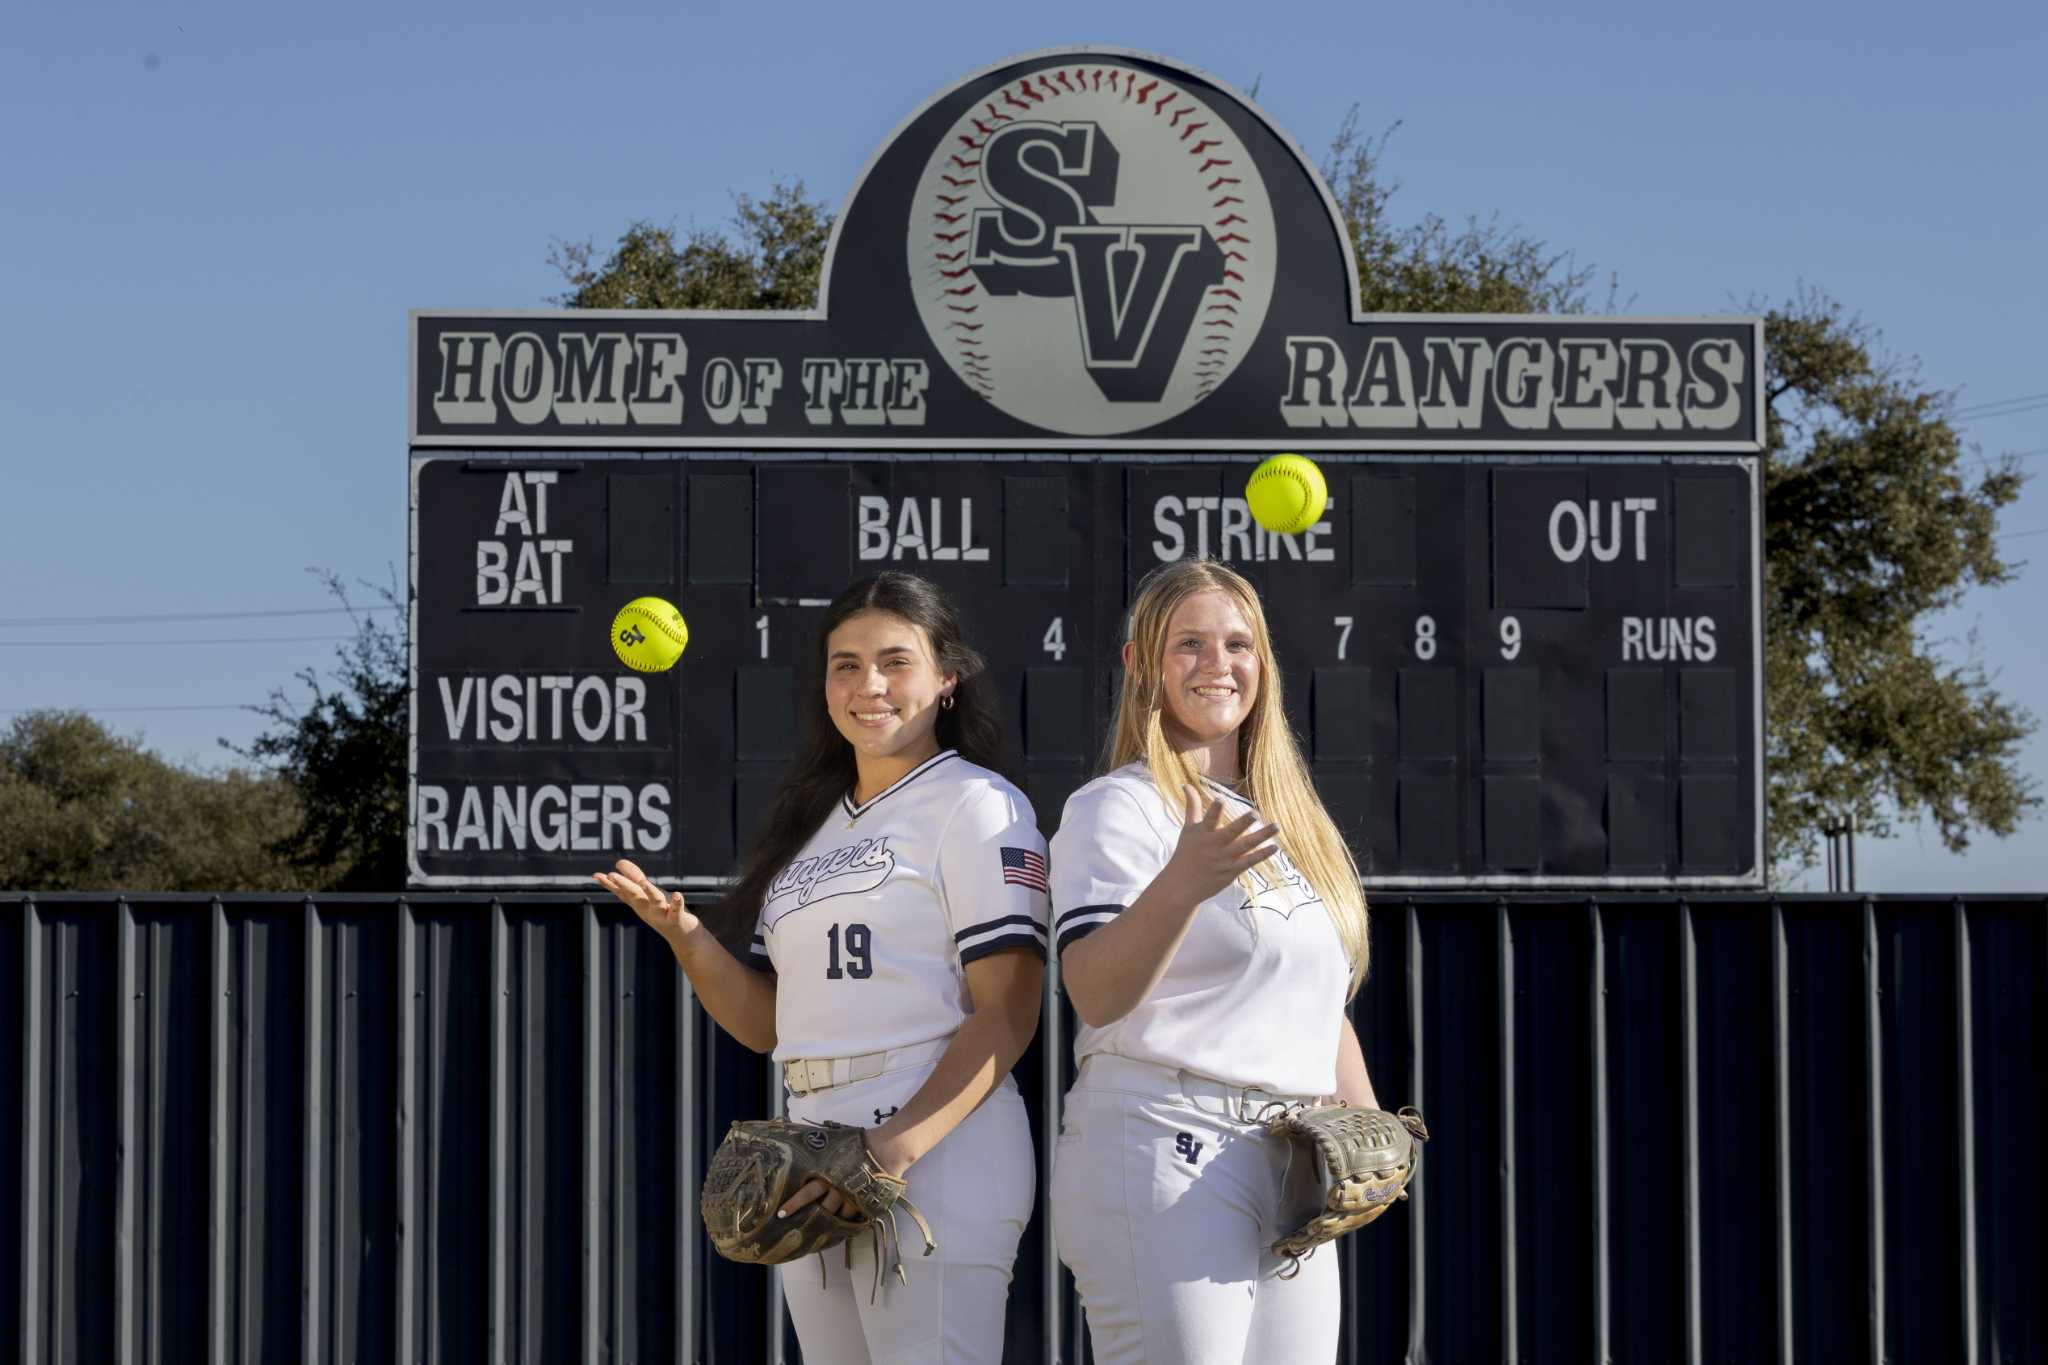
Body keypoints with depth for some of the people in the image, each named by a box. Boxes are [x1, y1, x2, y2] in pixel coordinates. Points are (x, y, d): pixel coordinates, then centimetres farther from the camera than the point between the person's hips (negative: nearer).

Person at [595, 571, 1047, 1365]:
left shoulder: (975, 806, -3)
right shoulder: (811, 826, 19)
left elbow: (1006, 1016, -12)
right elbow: (764, 1024, 18)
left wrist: (895, 1150, -23)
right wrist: (684, 936, -1)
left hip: (936, 1151, -7)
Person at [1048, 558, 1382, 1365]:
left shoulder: (1290, 822, 20)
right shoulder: (1118, 807, -4)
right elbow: (1095, 993, -19)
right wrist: (1179, 887, -36)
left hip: (1293, 1172, 8)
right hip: (1164, 1154, -7)